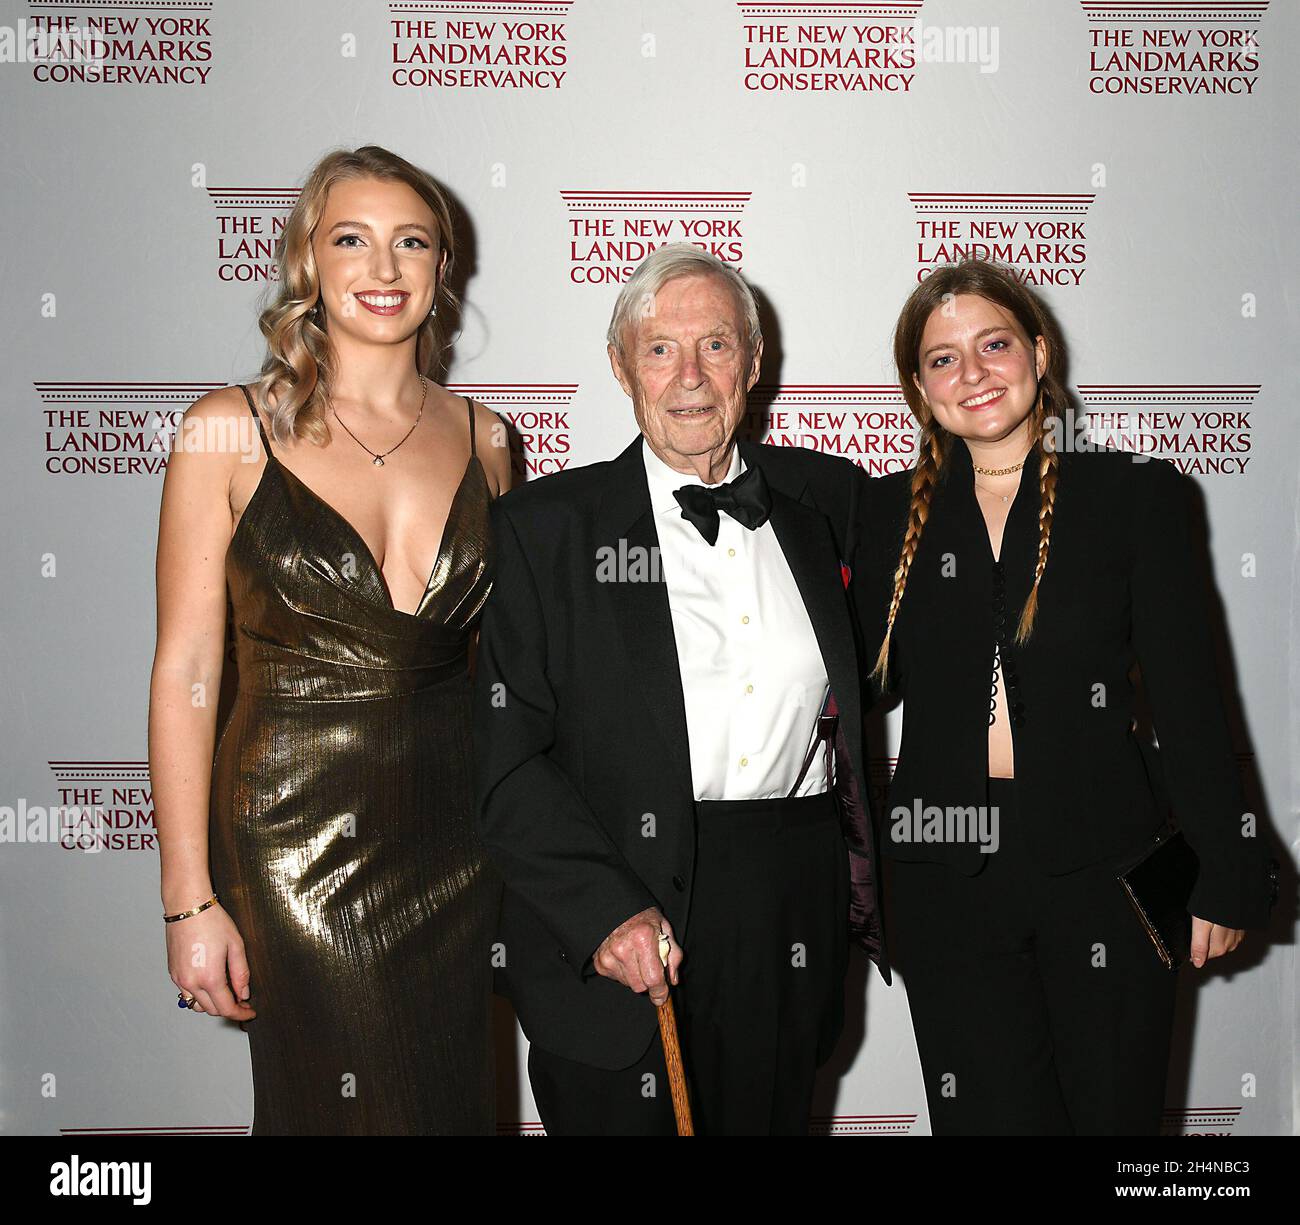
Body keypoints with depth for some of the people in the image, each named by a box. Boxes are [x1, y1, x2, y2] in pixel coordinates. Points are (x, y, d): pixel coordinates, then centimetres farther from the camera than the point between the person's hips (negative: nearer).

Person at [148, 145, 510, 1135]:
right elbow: (186, 673, -7)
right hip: (297, 836, -3)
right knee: (333, 1104, 8)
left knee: (454, 1102, 17)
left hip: (455, 837, 4)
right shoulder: (231, 431, -7)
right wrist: (190, 900, -8)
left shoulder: (480, 437, 4)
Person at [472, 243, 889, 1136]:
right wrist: (604, 912, -17)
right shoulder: (546, 525, -3)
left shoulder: (826, 496, 7)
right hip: (612, 949, -3)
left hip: (793, 935, 3)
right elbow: (508, 759, -7)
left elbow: (864, 666, 20)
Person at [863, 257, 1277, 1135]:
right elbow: (869, 679, 3)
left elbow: (1190, 699, 0)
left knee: (1114, 1113, 11)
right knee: (989, 1116, 5)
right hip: (948, 877, 1)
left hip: (1104, 870, -1)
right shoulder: (892, 512, 7)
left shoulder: (1138, 494, 1)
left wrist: (1228, 876, -1)